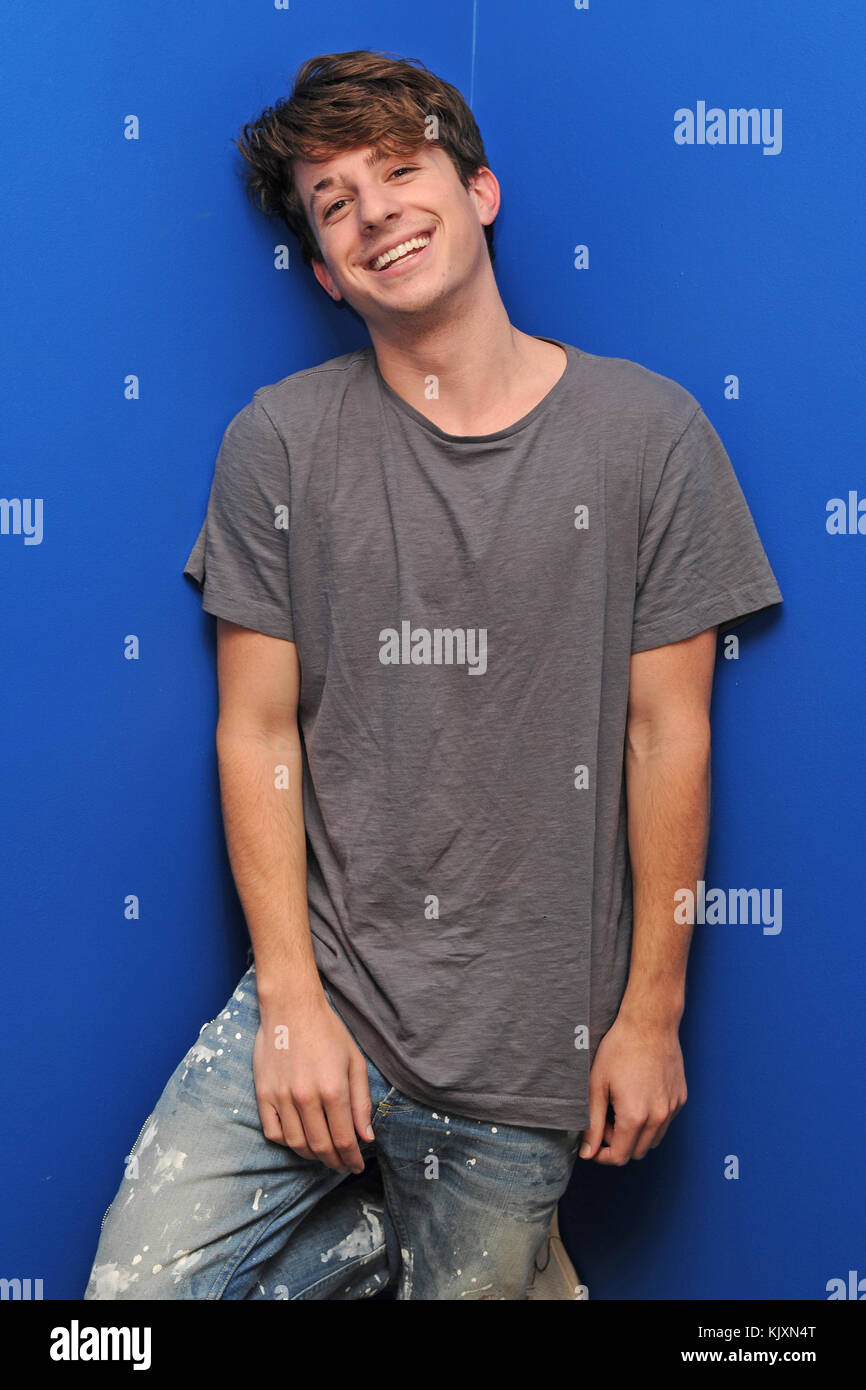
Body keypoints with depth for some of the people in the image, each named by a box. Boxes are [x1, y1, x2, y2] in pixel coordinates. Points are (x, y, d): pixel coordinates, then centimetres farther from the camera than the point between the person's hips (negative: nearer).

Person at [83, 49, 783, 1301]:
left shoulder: (648, 431, -4)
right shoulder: (278, 441, -2)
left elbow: (667, 737, -3)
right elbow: (257, 732, -2)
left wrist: (651, 1013, -1)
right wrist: (292, 999, -7)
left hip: (531, 1045, 0)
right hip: (322, 985, 1)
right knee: (138, 1286, -7)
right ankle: (384, 1239, 17)